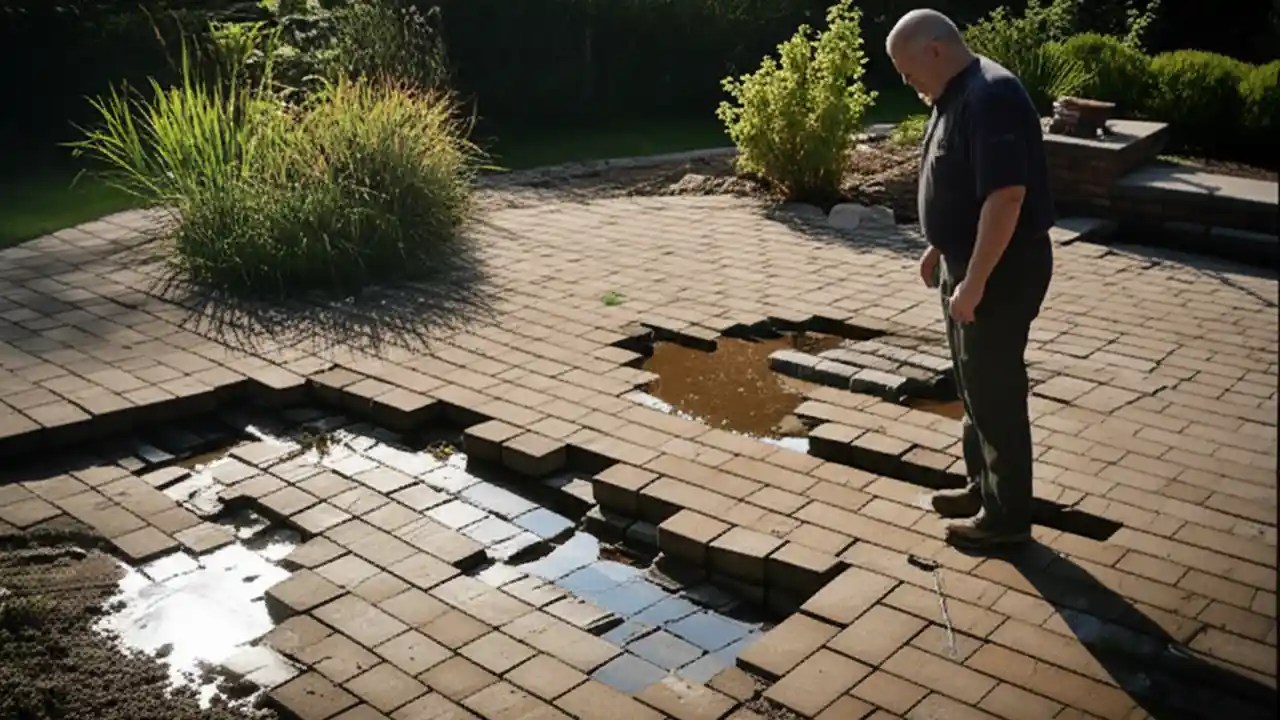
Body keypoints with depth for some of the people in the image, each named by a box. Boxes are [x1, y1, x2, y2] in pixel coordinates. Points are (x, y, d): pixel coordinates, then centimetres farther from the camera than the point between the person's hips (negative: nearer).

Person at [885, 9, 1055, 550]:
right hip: (968, 262, 10)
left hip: (1002, 271, -10)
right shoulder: (957, 96, 10)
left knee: (996, 391, 0)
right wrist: (939, 248, 23)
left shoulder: (989, 98, -23)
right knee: (974, 386, 19)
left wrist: (973, 283, -27)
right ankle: (984, 488, 34)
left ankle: (1008, 516, 14)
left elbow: (1005, 197, -29)